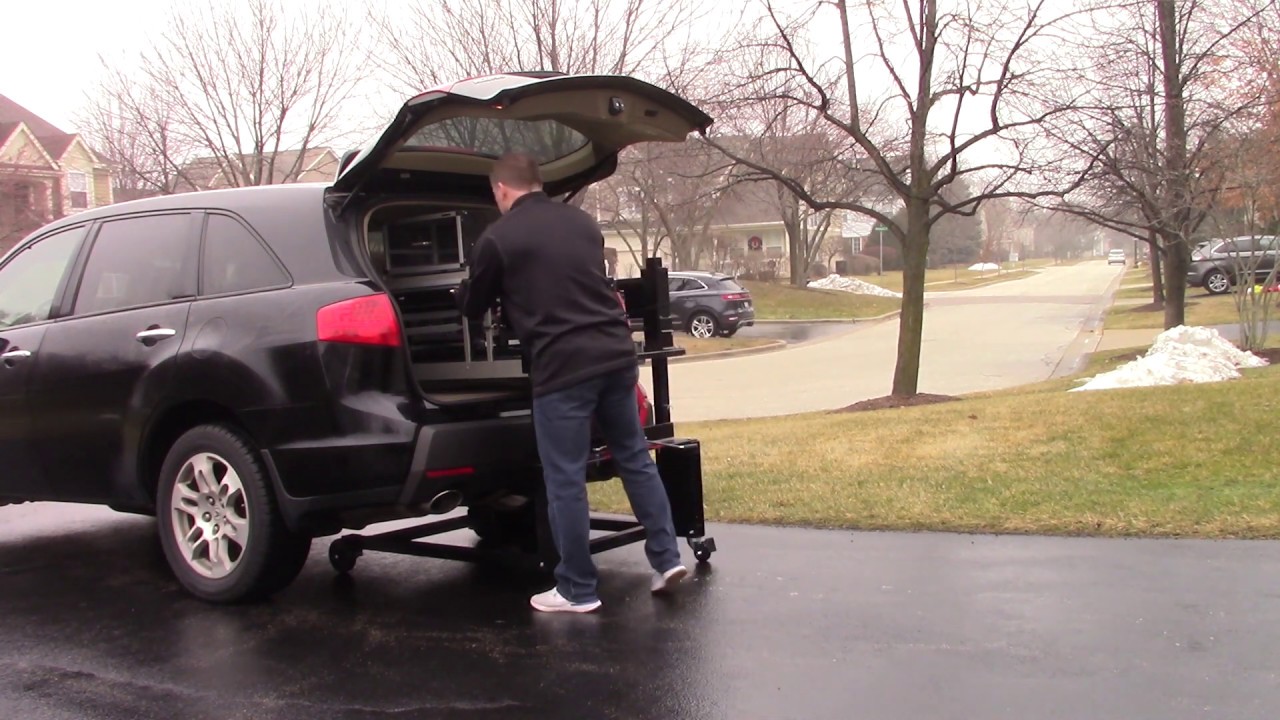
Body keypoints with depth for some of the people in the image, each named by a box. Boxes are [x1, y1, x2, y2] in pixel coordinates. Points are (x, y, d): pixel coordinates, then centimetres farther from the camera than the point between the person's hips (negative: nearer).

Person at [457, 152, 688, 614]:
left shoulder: (497, 239, -2)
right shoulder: (582, 222, 15)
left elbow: (473, 308, 12)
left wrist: (464, 293, 36)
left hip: (562, 367, -6)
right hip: (616, 353, 6)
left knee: (565, 481, 3)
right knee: (635, 459, 16)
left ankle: (577, 590, 10)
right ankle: (667, 558, 18)